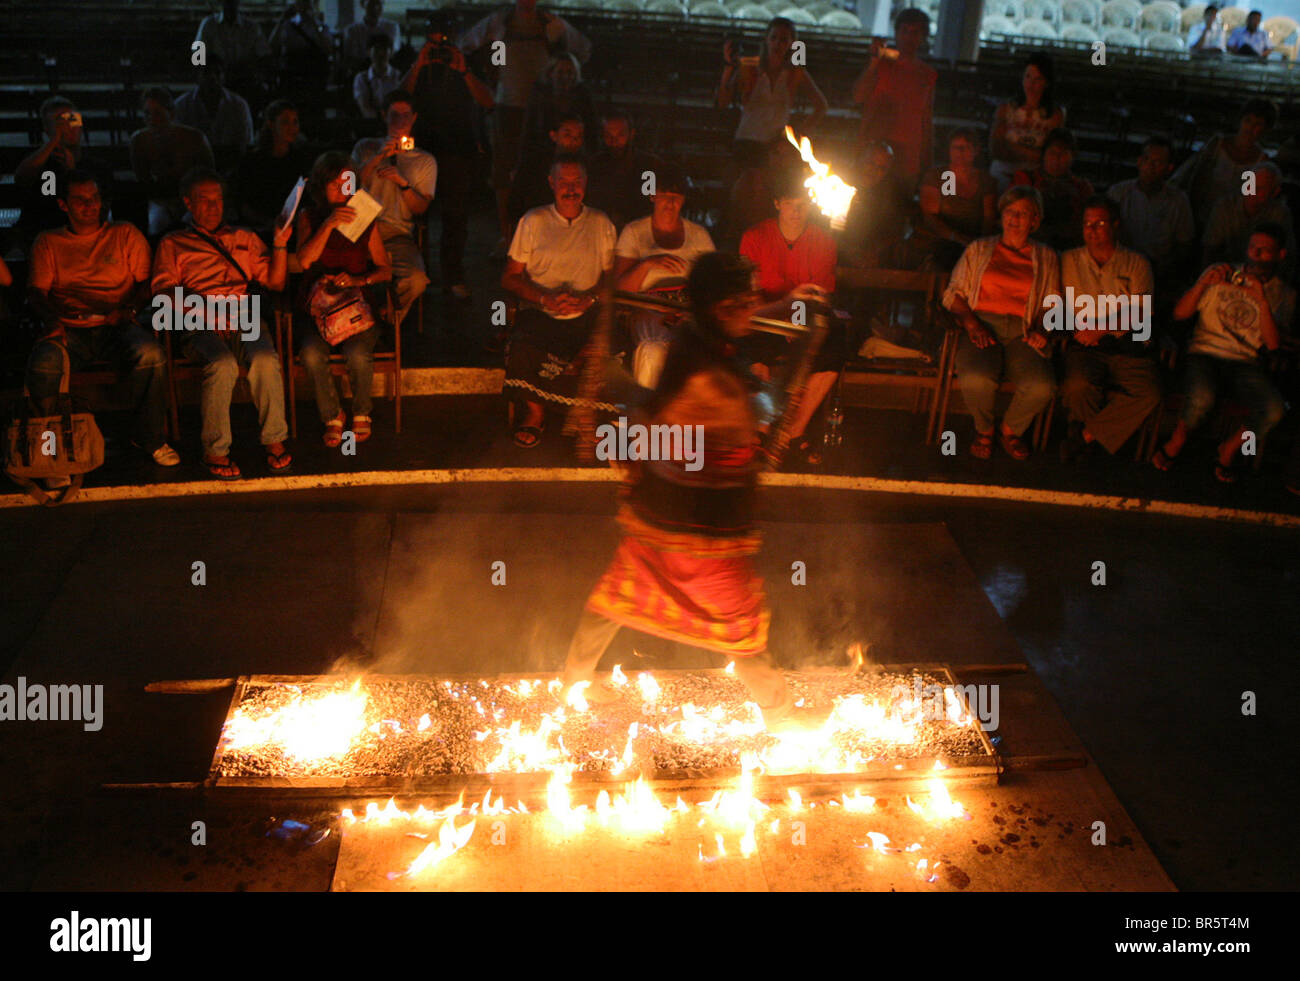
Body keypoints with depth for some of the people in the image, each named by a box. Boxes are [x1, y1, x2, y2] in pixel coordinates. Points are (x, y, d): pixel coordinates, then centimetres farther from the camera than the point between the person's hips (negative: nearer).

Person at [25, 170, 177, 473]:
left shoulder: (126, 234, 18)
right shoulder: (48, 242, 18)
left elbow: (146, 282, 13)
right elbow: (36, 291, 8)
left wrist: (130, 309, -9)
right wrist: (51, 319, -15)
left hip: (116, 326, 0)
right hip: (69, 330, 0)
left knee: (151, 354, -35)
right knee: (43, 362, -35)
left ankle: (150, 437, -16)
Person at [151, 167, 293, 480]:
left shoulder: (244, 238, 29)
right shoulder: (173, 244, 22)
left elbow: (276, 282, 19)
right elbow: (162, 290, 7)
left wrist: (280, 245, 4)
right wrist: (193, 302, -12)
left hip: (244, 319, 2)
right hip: (200, 325, -2)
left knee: (265, 360, -33)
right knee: (223, 365, -35)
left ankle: (275, 440, -22)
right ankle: (215, 450, -26)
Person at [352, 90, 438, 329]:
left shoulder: (425, 161, 20)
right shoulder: (366, 148, 21)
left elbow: (421, 209, 10)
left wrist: (402, 182, -7)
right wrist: (379, 157, -5)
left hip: (397, 234, 0)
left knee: (416, 281, -31)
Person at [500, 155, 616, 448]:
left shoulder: (601, 224, 14)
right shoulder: (534, 221, 10)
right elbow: (509, 277, 7)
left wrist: (590, 298, -11)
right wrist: (546, 299, -10)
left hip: (584, 317, 1)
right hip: (539, 313, -1)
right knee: (523, 349, -33)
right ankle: (533, 413, -6)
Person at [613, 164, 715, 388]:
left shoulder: (699, 234, 18)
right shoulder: (633, 232, 11)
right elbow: (621, 288, 3)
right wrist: (648, 263, -14)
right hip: (650, 308, -2)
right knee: (655, 349, -38)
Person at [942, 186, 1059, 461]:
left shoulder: (1046, 258, 20)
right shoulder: (979, 249, 18)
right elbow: (953, 293, 13)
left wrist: (1041, 329, -4)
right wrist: (971, 323, -6)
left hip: (1023, 334, 1)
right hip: (981, 328, -1)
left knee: (1042, 387, -30)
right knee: (976, 380, -35)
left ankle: (1010, 430, 2)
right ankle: (983, 430, -1)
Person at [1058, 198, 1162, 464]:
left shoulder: (1136, 263, 11)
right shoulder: (1069, 260, 15)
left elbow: (1140, 313, 0)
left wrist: (1102, 327, -13)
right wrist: (1081, 329, -7)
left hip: (1128, 345, 1)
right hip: (1084, 345, 0)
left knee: (1149, 393, -29)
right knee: (1079, 386, -34)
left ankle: (1086, 435, -14)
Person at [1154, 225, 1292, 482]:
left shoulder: (1284, 295, 9)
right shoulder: (1221, 275, 10)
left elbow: (1273, 344, -7)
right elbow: (1180, 314, 3)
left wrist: (1262, 301, -19)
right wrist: (1203, 284, -13)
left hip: (1246, 362, 1)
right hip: (1205, 353, -1)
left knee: (1274, 410, -28)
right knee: (1201, 399, -35)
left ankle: (1229, 450, 1)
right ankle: (1177, 441, -2)